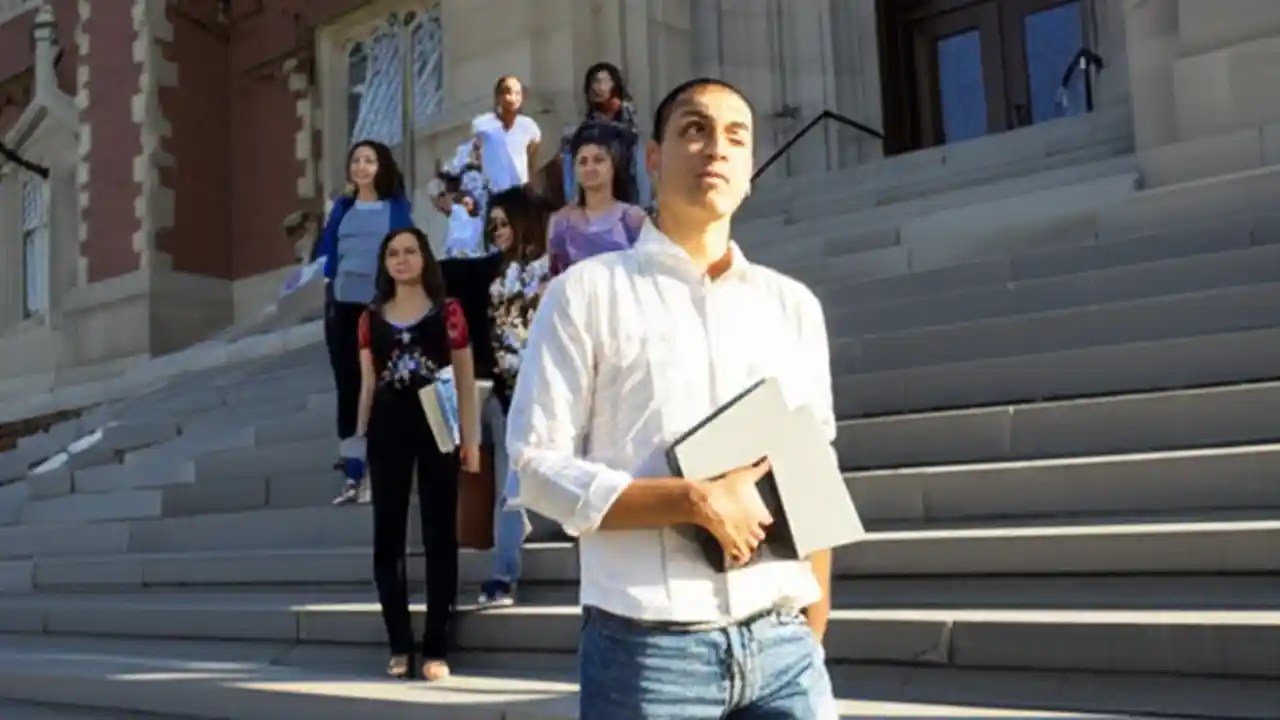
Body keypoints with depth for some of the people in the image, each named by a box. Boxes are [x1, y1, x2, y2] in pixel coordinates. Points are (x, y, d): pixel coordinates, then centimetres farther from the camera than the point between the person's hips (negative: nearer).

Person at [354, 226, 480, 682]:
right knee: (388, 538, 5)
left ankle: (436, 649, 6)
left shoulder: (448, 312, 3)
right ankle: (399, 646, 16)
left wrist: (471, 439, -3)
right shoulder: (371, 318, 10)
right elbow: (368, 384, 13)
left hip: (436, 426, -3)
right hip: (388, 429, 3)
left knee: (439, 537, 0)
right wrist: (360, 438, 9)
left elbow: (465, 380, 3)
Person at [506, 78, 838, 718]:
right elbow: (538, 467, -6)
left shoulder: (794, 306, 12)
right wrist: (699, 500, -15)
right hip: (647, 650, -3)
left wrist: (812, 633, 7)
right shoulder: (587, 291, 0)